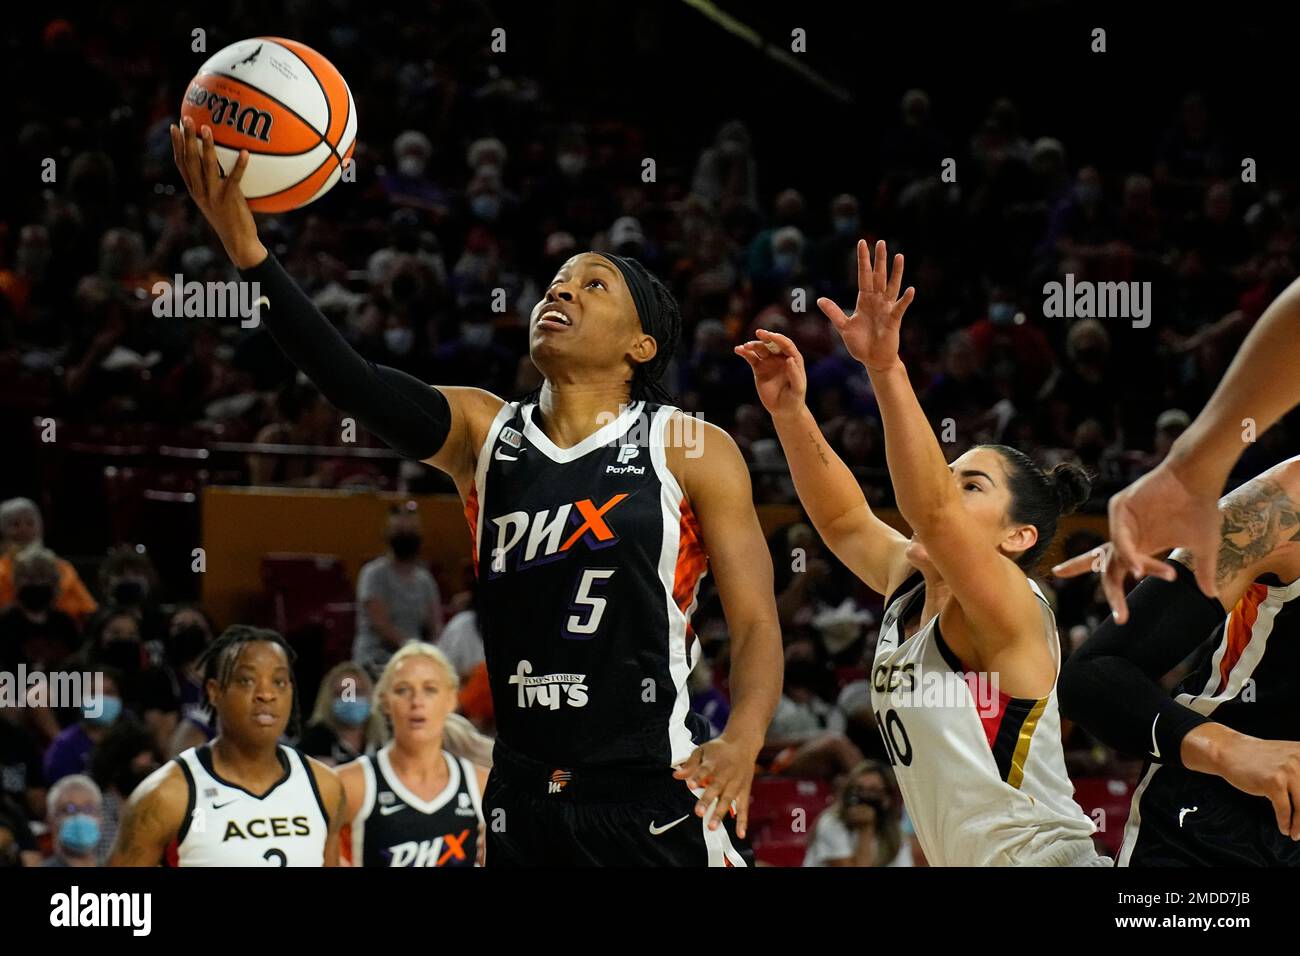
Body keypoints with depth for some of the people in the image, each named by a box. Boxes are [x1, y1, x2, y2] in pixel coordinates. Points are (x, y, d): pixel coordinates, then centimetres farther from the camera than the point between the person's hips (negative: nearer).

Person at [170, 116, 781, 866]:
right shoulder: (482, 431, 7)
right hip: (522, 804, 3)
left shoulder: (694, 452, 0)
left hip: (656, 804, -3)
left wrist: (743, 740, -24)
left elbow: (757, 624, -3)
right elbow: (357, 387, -9)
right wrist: (249, 253, -23)